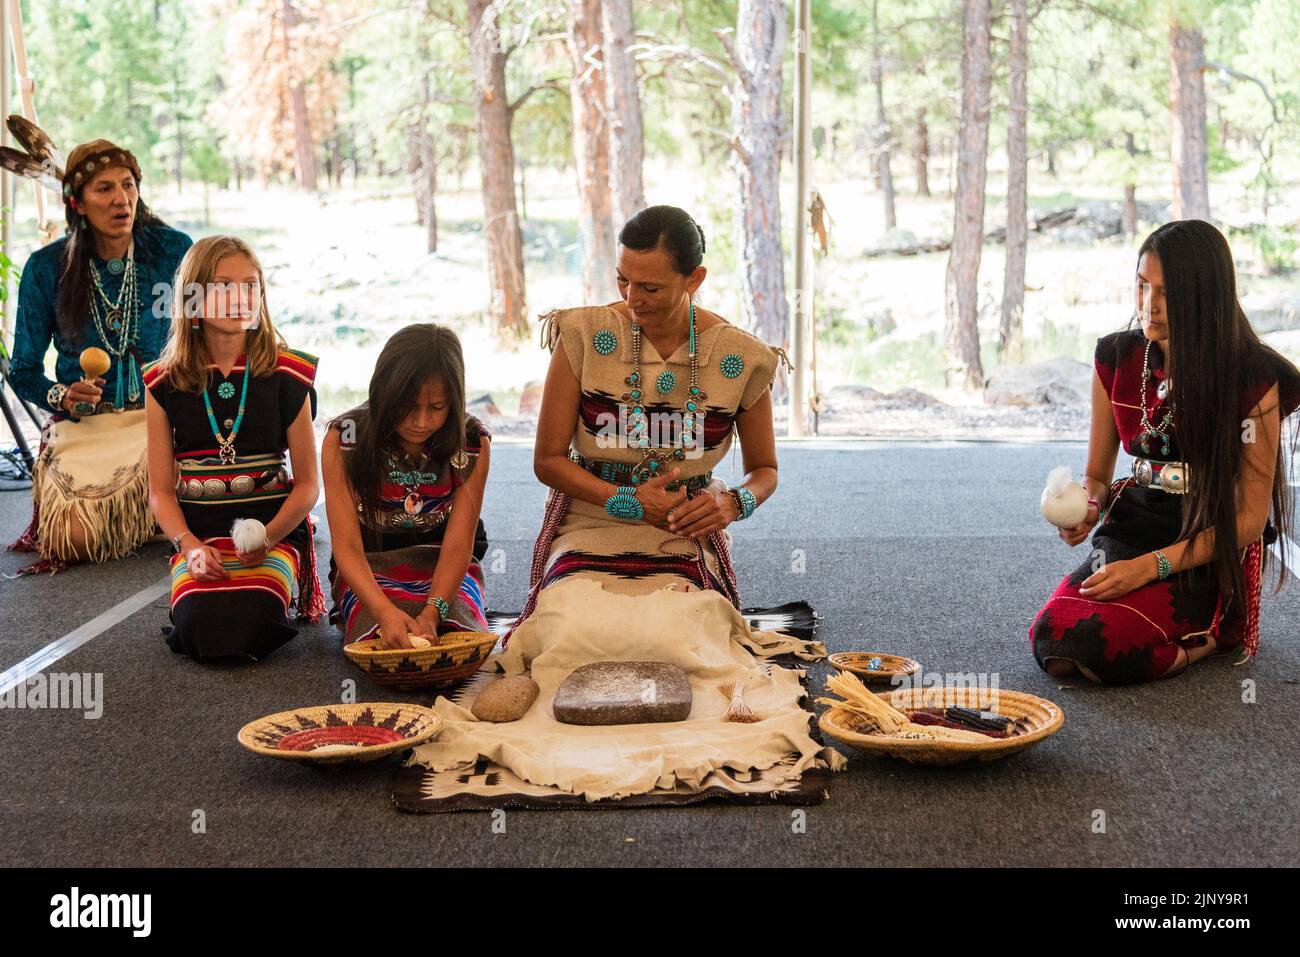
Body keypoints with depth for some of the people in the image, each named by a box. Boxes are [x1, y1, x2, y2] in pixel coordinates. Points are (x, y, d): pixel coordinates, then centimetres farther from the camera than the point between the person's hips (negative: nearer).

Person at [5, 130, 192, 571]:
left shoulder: (174, 250, -3)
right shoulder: (47, 268, -4)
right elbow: (23, 371, 3)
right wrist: (63, 397, -18)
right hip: (81, 426, 0)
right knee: (78, 538, -22)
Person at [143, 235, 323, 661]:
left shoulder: (287, 376, 2)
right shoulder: (165, 384, 4)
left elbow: (307, 483, 3)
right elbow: (161, 490, 5)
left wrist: (267, 538, -15)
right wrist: (190, 546, -14)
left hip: (274, 529, -1)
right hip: (198, 534, 1)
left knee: (251, 626, -28)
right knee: (201, 626, -27)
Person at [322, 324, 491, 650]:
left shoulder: (473, 443, -11)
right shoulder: (343, 439, -15)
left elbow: (458, 544, -15)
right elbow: (347, 546, -20)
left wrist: (432, 613, -34)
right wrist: (385, 612, -38)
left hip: (444, 568, 1)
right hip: (370, 568, -1)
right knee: (389, 646, -29)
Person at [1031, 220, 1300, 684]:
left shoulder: (1254, 378, -9)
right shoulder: (1117, 359, 6)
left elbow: (1250, 517, -10)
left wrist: (1151, 566, -19)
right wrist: (1087, 510, -10)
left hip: (1210, 555, -5)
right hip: (1130, 532, 5)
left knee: (1098, 645, -30)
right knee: (1051, 643, -23)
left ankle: (1219, 633, 1)